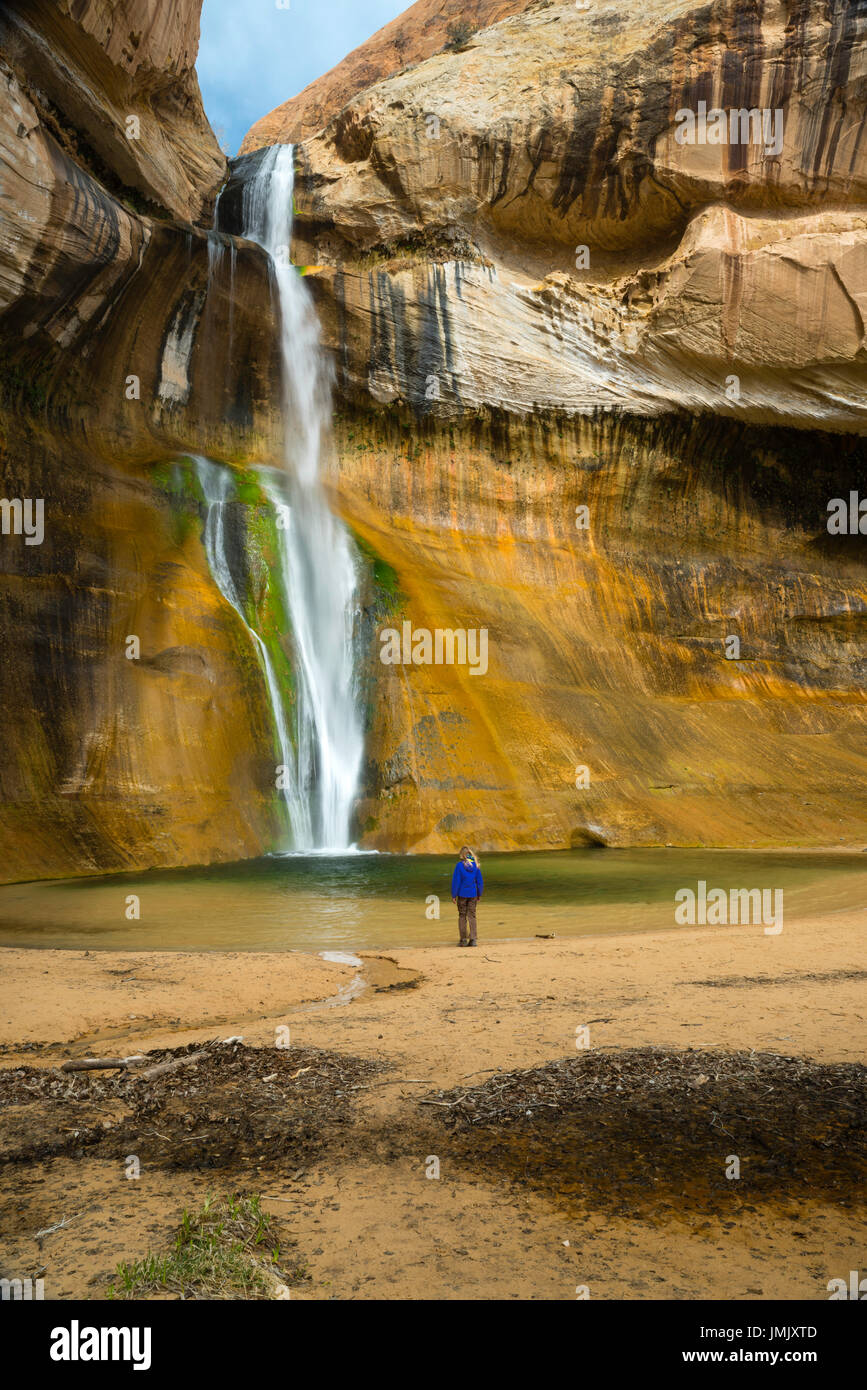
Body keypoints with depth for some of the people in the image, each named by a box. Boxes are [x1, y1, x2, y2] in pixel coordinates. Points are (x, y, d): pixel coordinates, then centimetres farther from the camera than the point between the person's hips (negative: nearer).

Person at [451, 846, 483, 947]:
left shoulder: (459, 865, -10)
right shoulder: (475, 865, 0)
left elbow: (456, 881, -9)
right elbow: (479, 881, 6)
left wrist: (453, 895, -2)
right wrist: (479, 894, 17)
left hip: (462, 894, -3)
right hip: (473, 895, 3)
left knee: (462, 916, 7)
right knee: (472, 916, 8)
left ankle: (463, 939, 8)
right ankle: (473, 939, 2)